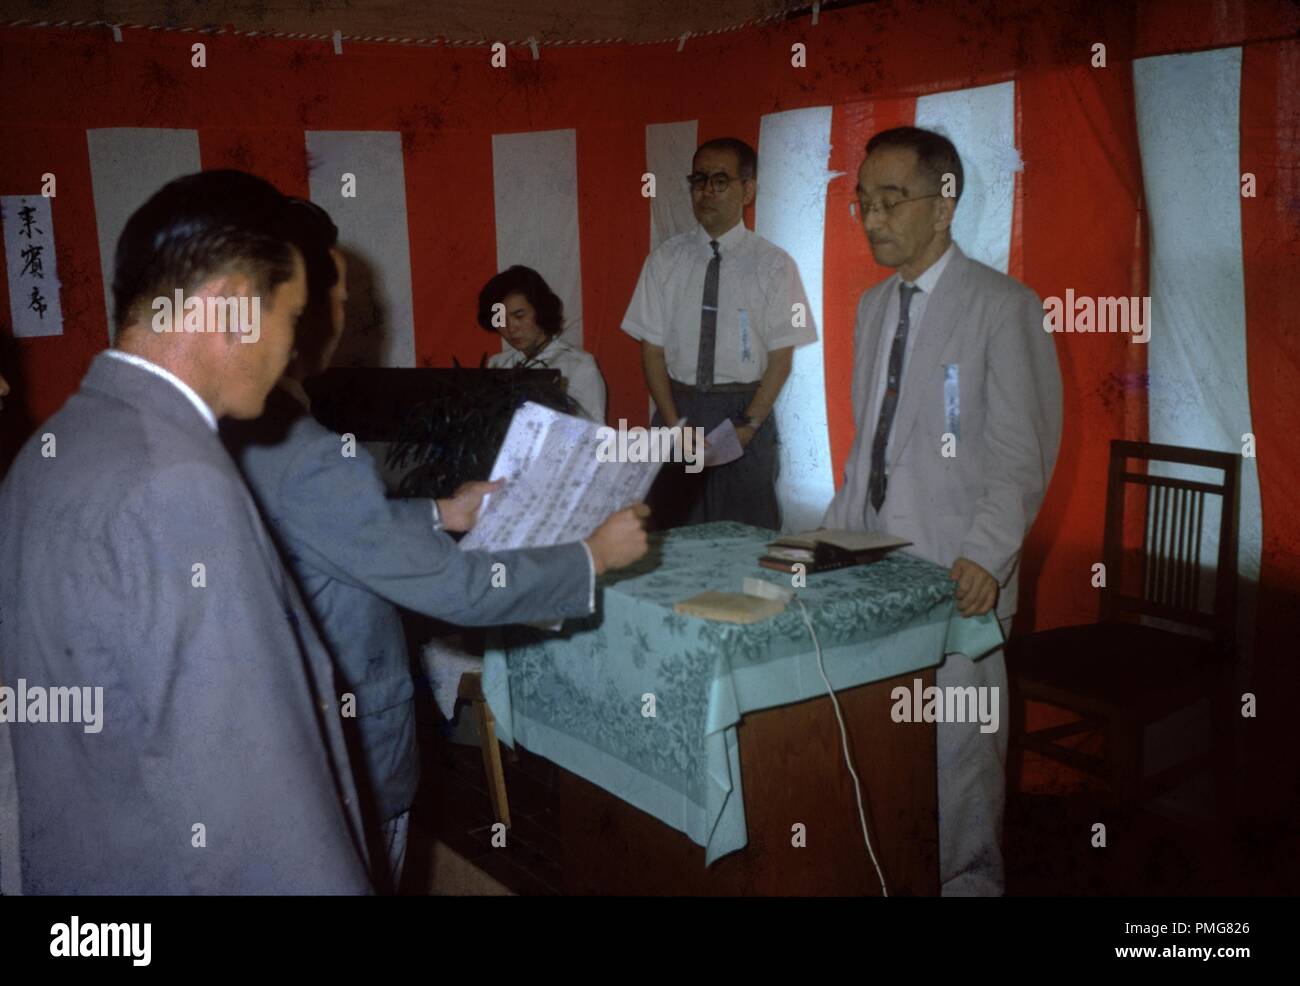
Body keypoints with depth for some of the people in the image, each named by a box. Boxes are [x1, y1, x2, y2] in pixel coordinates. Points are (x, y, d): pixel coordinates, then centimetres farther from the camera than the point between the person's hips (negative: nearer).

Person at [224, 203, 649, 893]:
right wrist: (595, 556, -15)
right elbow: (455, 589, -26)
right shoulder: (308, 459, -31)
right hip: (344, 754, -8)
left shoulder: (230, 433, -3)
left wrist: (441, 515, 15)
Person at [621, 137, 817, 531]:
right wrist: (675, 425, -8)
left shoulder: (774, 264, -2)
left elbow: (781, 357, -2)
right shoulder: (665, 260, 3)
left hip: (747, 412, -1)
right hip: (678, 407, 2)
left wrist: (749, 425, -13)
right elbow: (652, 349, 2)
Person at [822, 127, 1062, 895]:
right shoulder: (874, 305, 15)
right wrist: (837, 530, 11)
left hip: (956, 576, -6)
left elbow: (1023, 454, -11)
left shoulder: (1004, 307, -8)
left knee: (957, 750, 1)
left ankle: (965, 881, 21)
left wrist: (987, 555, -22)